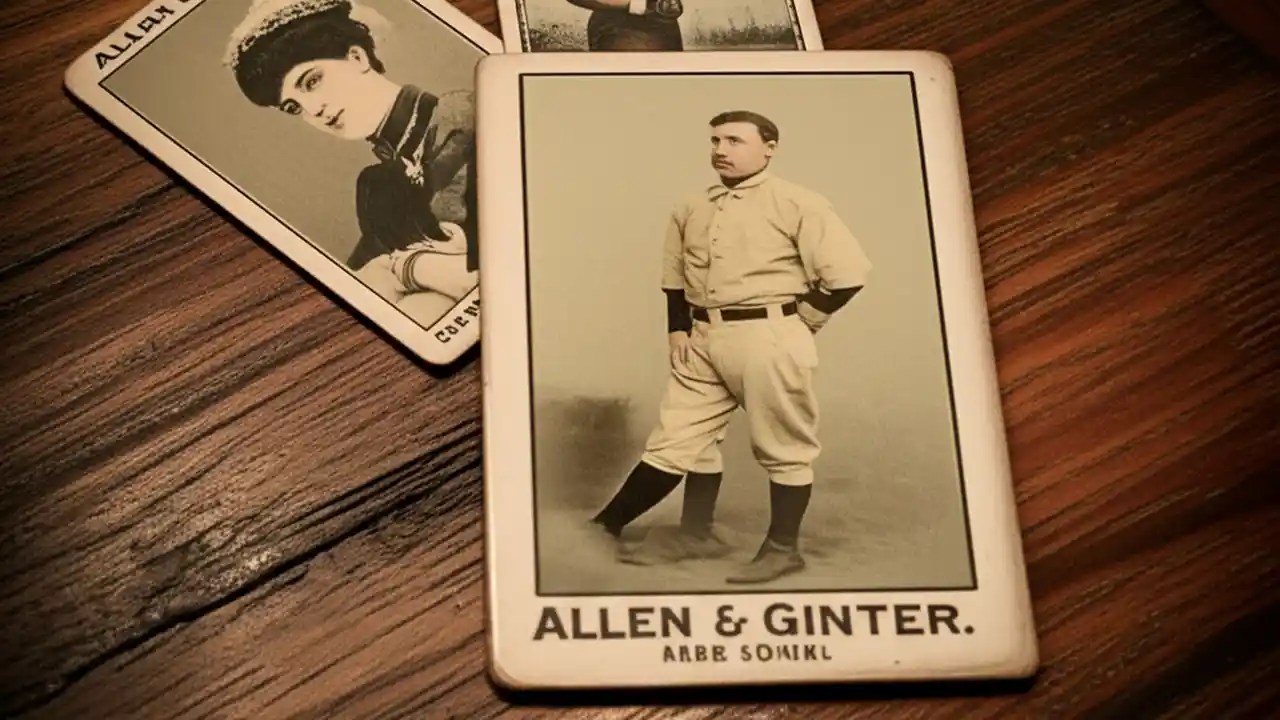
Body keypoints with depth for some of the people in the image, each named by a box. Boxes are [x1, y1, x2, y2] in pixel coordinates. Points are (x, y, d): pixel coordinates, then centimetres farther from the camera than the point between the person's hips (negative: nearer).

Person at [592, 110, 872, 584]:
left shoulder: (798, 205, -7)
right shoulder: (690, 211, 11)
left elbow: (847, 274, -11)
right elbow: (675, 279, 23)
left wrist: (794, 325, -6)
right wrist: (678, 329, 9)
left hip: (768, 340, -6)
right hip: (702, 340, 6)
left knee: (783, 450, 4)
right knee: (674, 441, 8)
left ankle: (783, 549, 14)